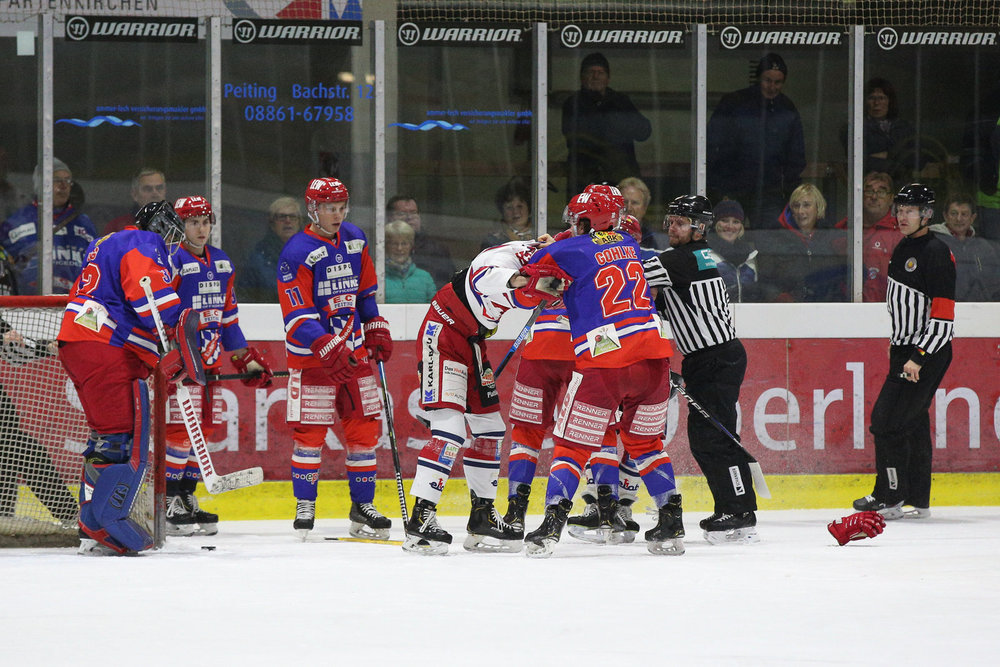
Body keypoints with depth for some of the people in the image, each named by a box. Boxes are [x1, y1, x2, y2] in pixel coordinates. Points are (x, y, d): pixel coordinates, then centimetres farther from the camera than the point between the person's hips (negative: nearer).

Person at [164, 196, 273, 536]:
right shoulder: (172, 262, -10)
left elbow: (228, 316, 23)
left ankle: (187, 500, 17)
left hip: (209, 360, 8)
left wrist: (246, 358, 21)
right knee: (181, 429, -12)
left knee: (202, 429, 9)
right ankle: (168, 506, -9)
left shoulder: (222, 263, 16)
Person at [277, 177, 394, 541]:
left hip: (354, 350, 6)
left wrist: (376, 330, 15)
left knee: (364, 426, 6)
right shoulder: (297, 253, -15)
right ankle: (305, 508, 3)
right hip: (311, 354, -6)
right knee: (310, 430, -6)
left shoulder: (354, 240, 8)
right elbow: (297, 315, -20)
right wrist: (328, 348, -29)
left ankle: (362, 505, 15)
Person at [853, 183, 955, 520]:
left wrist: (919, 358, -26)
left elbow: (943, 316, -22)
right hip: (906, 348, 10)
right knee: (914, 423, 12)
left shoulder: (936, 252, -17)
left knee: (888, 422, -11)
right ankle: (918, 500, 17)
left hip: (929, 353, -10)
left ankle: (890, 498, -4)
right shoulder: (903, 248, 12)